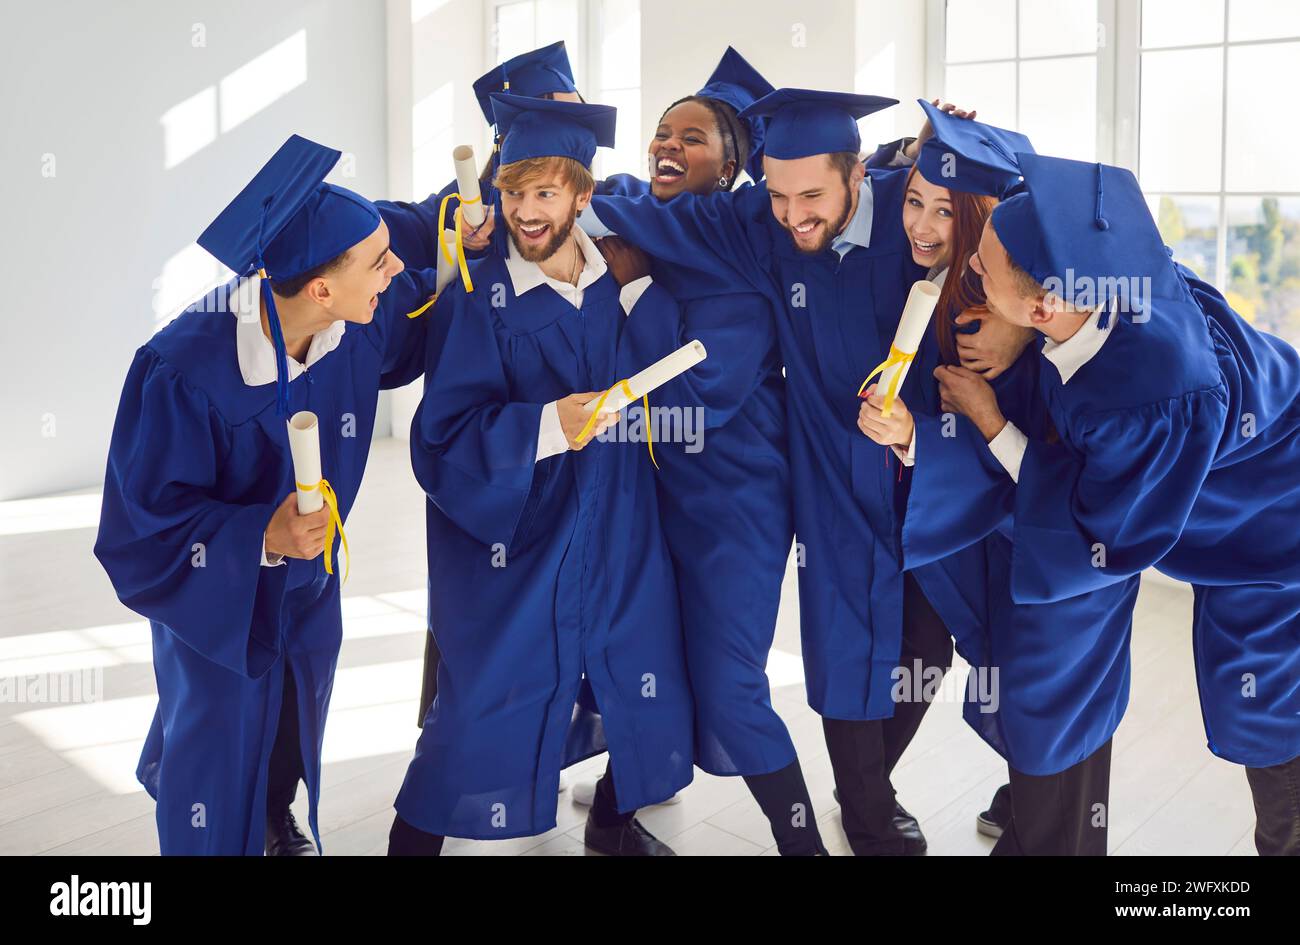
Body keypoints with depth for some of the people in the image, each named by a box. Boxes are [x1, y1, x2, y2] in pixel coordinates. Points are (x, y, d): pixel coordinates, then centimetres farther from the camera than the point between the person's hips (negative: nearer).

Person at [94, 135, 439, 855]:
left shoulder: (368, 319, -22)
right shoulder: (184, 370, -37)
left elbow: (424, 318, 3)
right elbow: (147, 518, -27)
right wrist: (261, 538, -40)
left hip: (310, 582, 5)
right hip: (216, 591, -5)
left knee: (297, 722, 24)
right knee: (220, 751, 8)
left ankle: (278, 816, 55)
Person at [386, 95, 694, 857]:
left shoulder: (620, 279, 2)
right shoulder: (477, 300, -10)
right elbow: (445, 432, -15)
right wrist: (544, 426, -28)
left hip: (617, 532, 5)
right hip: (511, 535, -4)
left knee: (641, 681, 11)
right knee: (492, 700, -1)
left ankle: (616, 819, 37)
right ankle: (417, 836, 20)